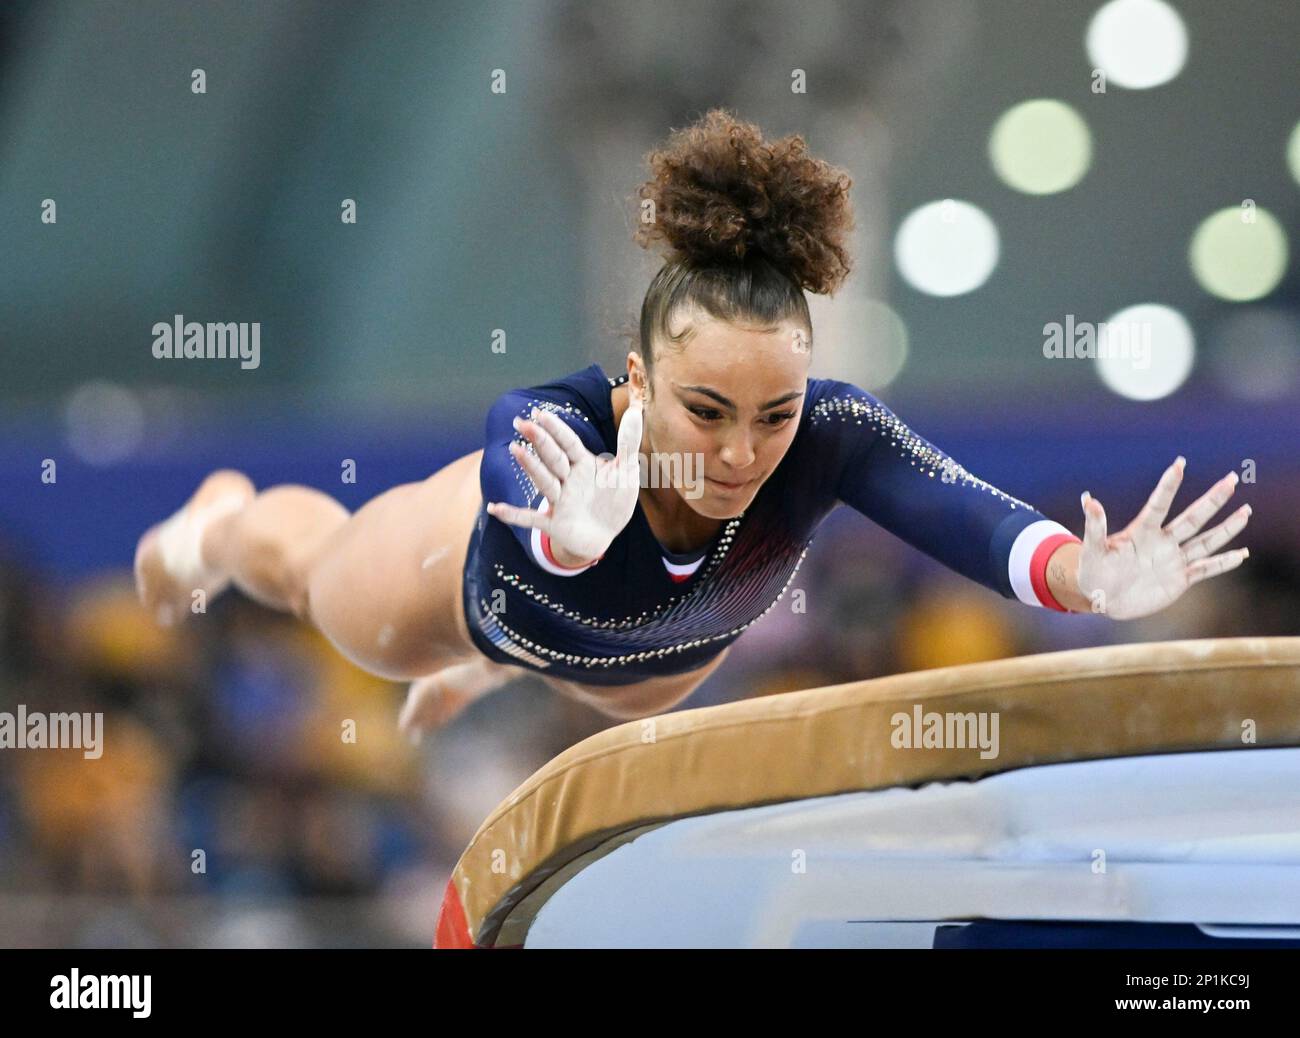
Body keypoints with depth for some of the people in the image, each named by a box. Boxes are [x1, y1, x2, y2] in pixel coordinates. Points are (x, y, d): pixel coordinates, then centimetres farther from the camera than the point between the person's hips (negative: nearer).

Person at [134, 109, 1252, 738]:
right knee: (311, 568, 33)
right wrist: (570, 536, -96)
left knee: (626, 690, 41)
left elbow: (960, 512, -64)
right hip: (486, 569, -2)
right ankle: (222, 520, 69)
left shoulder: (830, 435, -46)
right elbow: (528, 505, -72)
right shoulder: (549, 427, -50)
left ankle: (482, 670, 76)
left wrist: (1087, 578, -84)